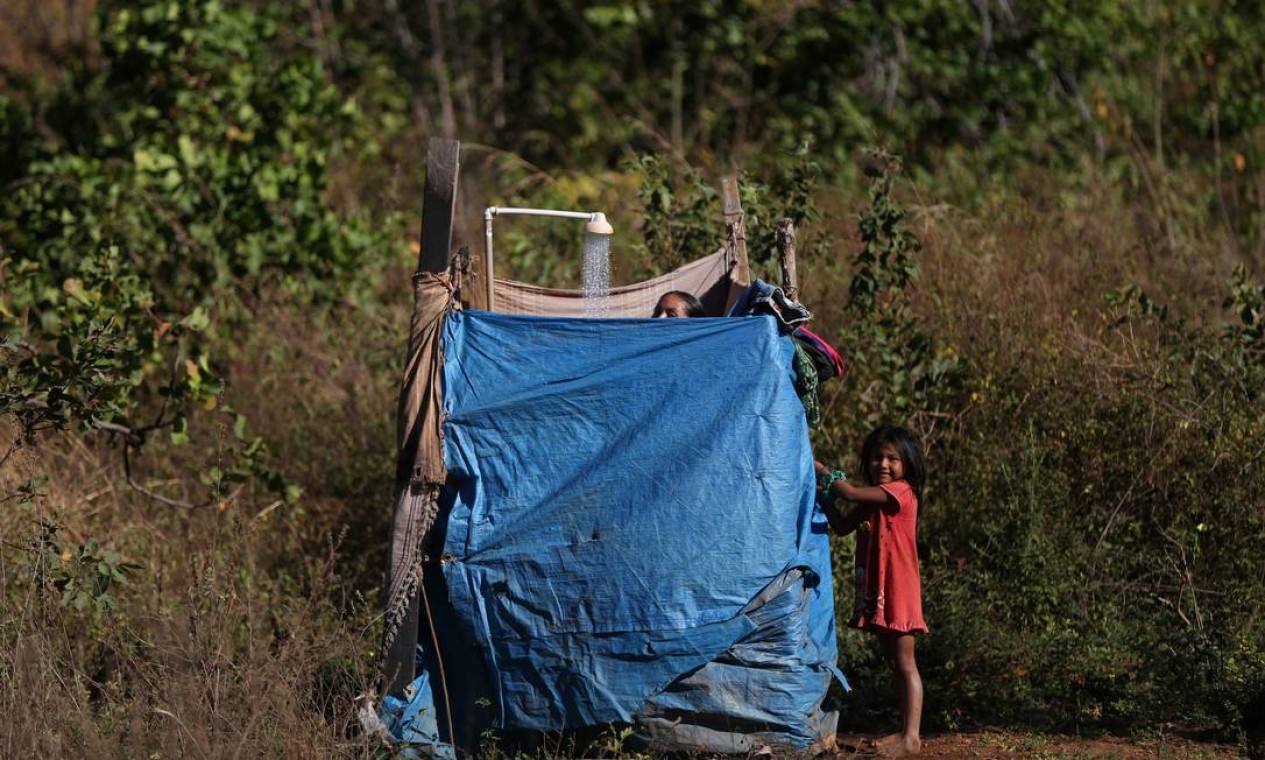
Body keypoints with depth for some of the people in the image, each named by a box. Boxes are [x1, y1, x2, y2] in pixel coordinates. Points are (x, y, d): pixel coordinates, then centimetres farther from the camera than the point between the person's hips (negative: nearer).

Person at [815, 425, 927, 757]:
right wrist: (824, 494, 3)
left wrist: (822, 471, -8)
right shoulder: (872, 498, 15)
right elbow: (842, 525, 16)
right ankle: (905, 732, 17)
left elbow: (851, 492, -22)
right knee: (895, 663, 12)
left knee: (904, 663, -8)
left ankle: (911, 736, -9)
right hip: (873, 591, 9)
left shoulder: (901, 491, -13)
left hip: (898, 589, -9)